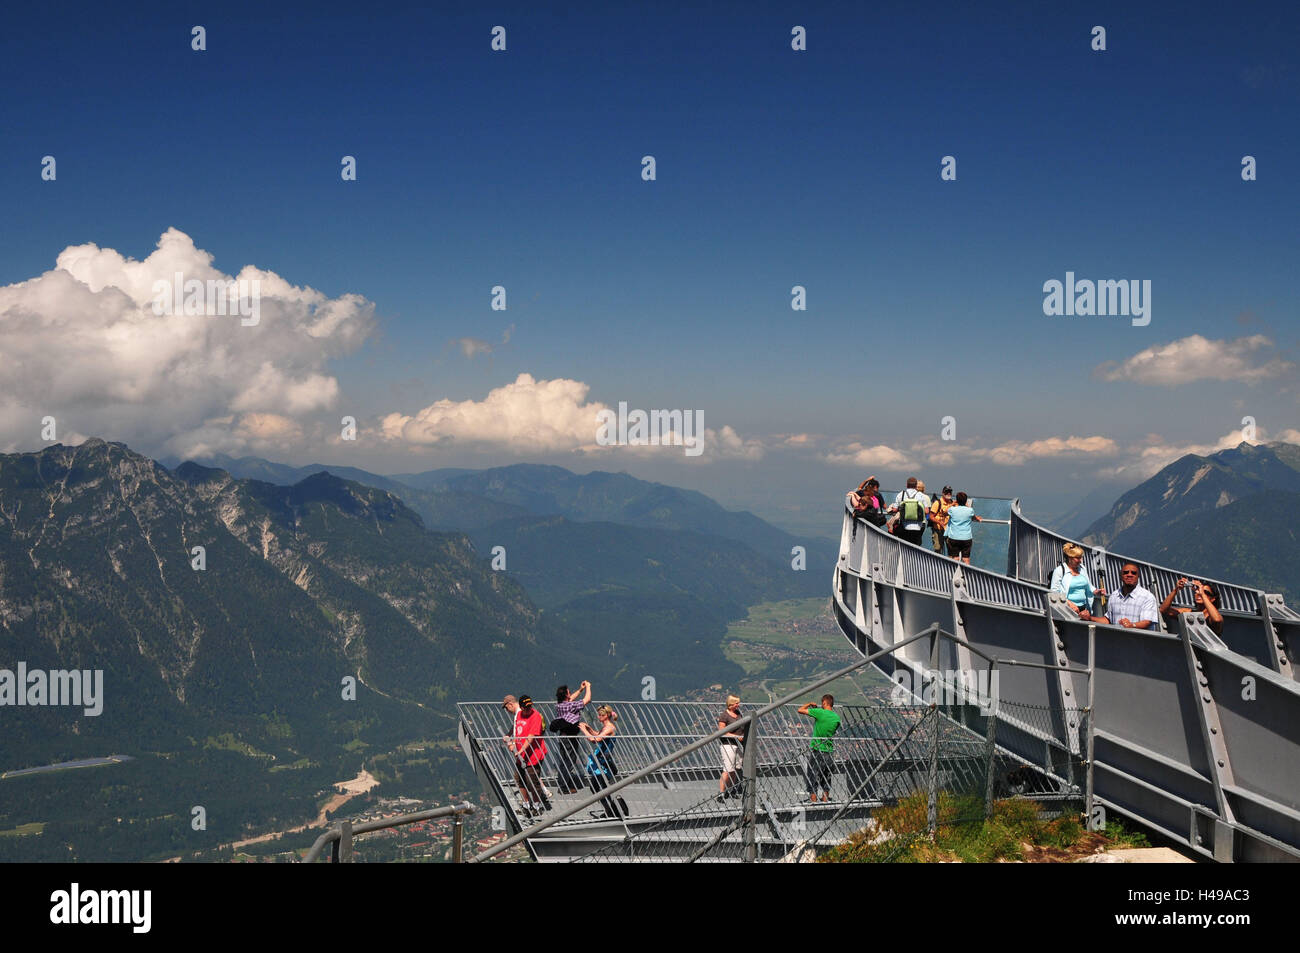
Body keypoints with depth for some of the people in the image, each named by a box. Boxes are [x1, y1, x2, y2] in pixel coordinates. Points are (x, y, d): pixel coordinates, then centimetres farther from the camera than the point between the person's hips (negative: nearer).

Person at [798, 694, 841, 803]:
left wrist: (809, 704, 10)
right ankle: (825, 800, 21)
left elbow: (800, 710, -9)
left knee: (812, 779, 2)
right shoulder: (837, 717, 3)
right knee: (826, 779, 18)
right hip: (830, 752, 5)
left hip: (817, 750, -5)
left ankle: (814, 801, -1)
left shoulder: (819, 712, -13)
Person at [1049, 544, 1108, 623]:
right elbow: (1054, 592, -5)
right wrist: (1069, 603, -15)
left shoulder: (1082, 569, 17)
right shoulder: (1059, 571, 0)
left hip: (1083, 608, 5)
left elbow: (1088, 588, 27)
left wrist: (1097, 591, 5)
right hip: (1069, 609, -5)